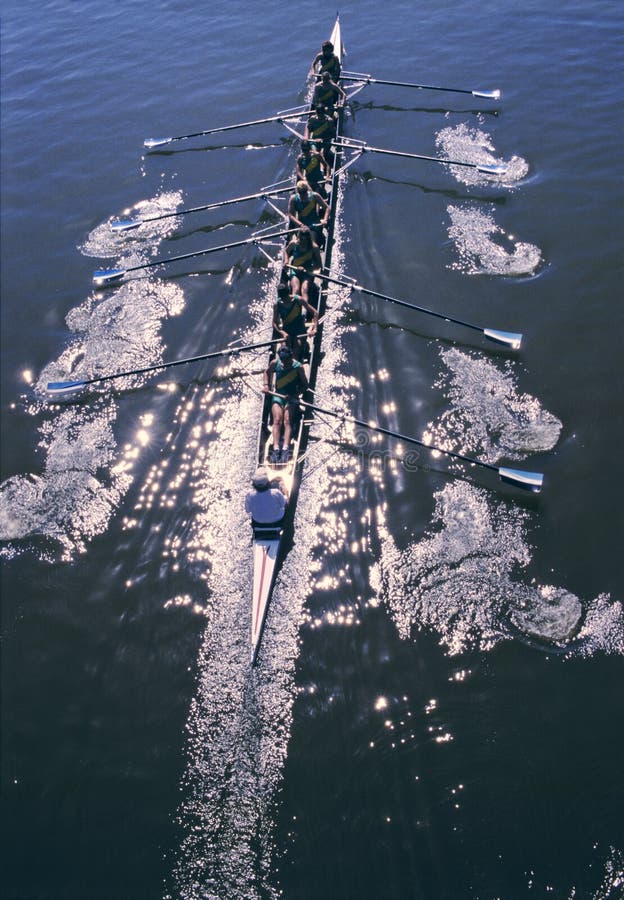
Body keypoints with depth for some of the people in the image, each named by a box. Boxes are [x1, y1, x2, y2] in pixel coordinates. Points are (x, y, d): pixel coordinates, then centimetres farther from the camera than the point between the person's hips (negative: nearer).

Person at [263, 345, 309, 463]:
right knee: (277, 420, -19)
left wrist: (295, 395, -14)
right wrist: (266, 385, 4)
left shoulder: (298, 367, -9)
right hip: (277, 395, 2)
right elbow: (267, 373, 21)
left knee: (287, 421, -22)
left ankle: (285, 449, -31)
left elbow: (305, 385, 0)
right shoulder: (275, 363, -2)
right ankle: (276, 449, -28)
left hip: (291, 397, -2)